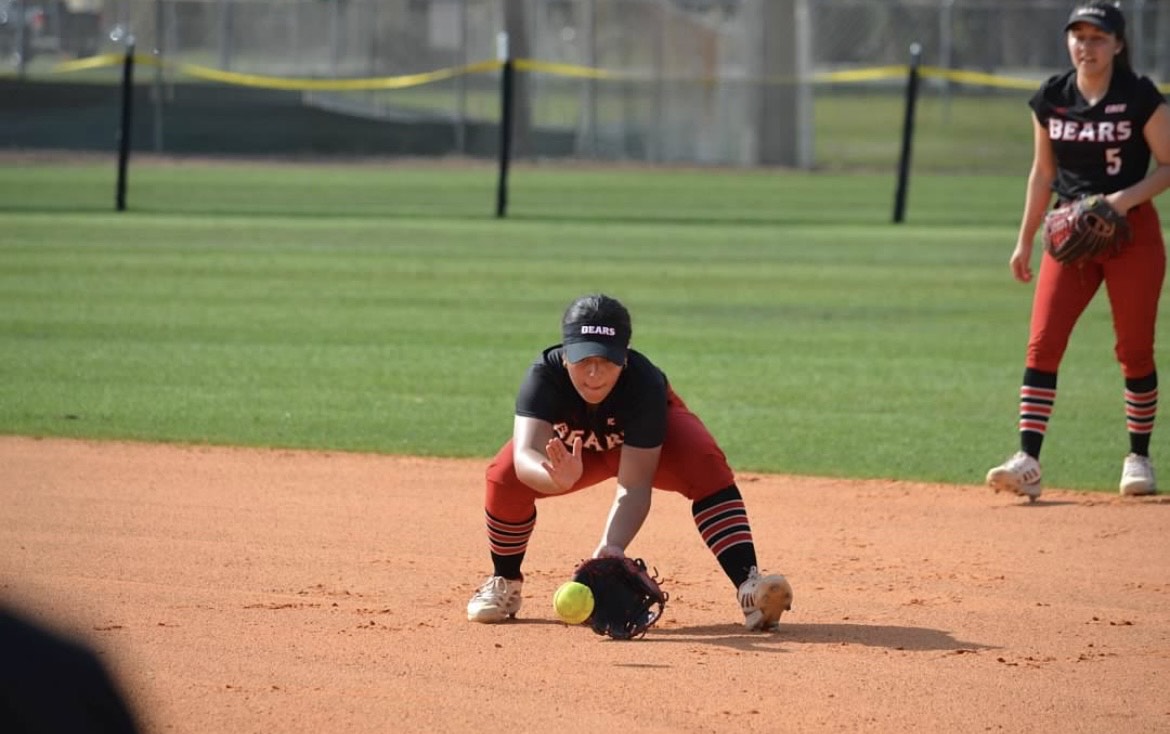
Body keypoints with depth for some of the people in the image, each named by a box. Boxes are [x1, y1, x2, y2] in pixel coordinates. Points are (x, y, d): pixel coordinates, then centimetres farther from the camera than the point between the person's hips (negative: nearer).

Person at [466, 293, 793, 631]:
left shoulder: (644, 383, -38)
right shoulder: (545, 375, -36)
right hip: (572, 445, 1)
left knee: (706, 463, -32)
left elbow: (634, 485, -40)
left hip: (649, 439, -1)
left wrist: (612, 547, -58)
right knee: (505, 475, -26)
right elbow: (525, 456, -50)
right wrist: (559, 478, -74)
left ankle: (748, 586, -38)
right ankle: (504, 584, -1)